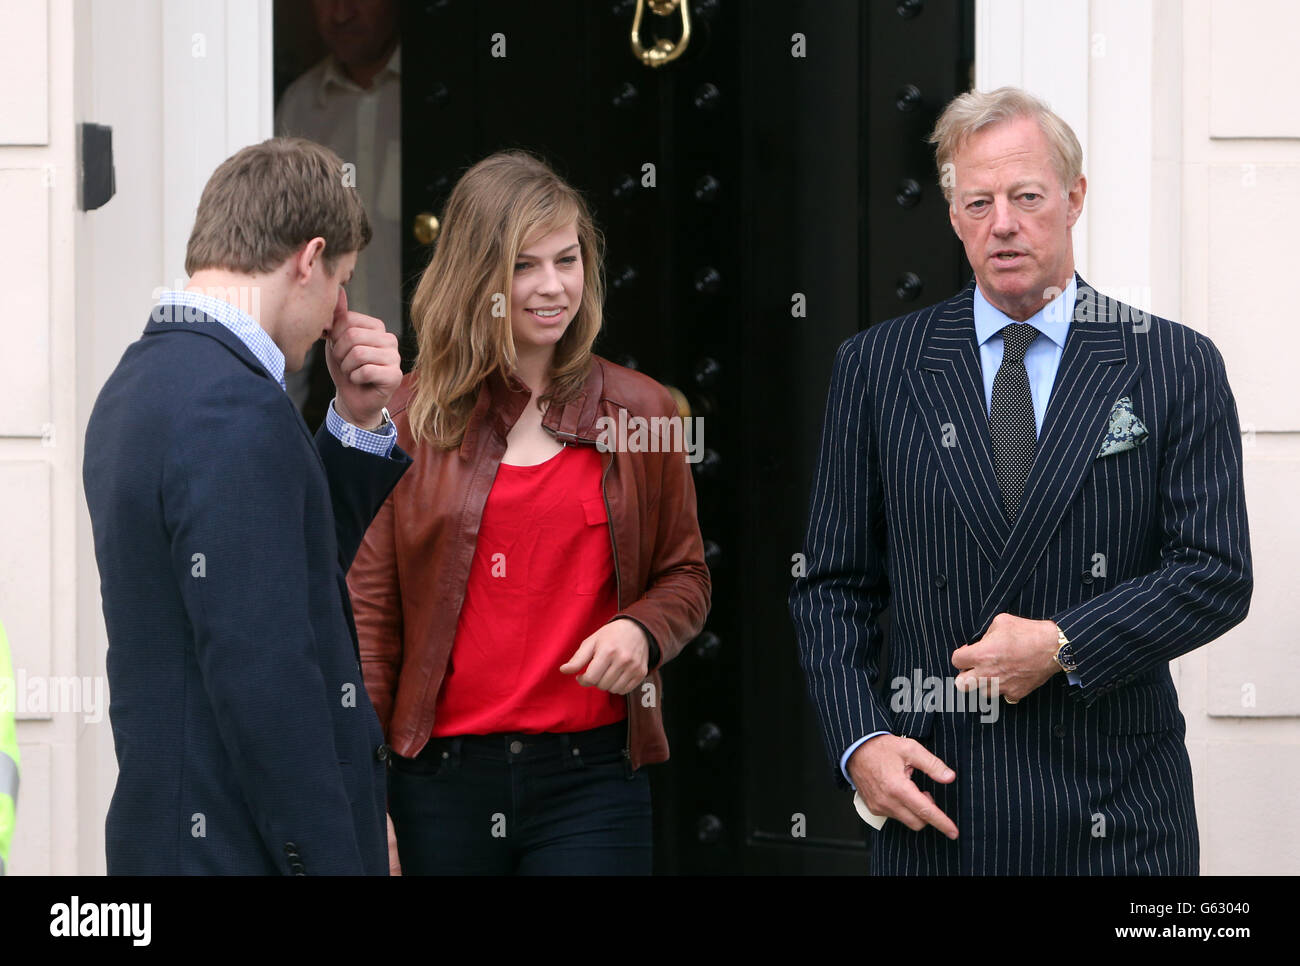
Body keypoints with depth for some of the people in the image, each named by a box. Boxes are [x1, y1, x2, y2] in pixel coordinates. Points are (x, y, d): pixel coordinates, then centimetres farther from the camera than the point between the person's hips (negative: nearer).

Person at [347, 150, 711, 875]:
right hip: (441, 779, 0)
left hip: (590, 779, 0)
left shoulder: (640, 413, 6)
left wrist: (642, 631, -8)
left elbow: (686, 576, 15)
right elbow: (371, 604, 3)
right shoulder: (410, 419, 3)